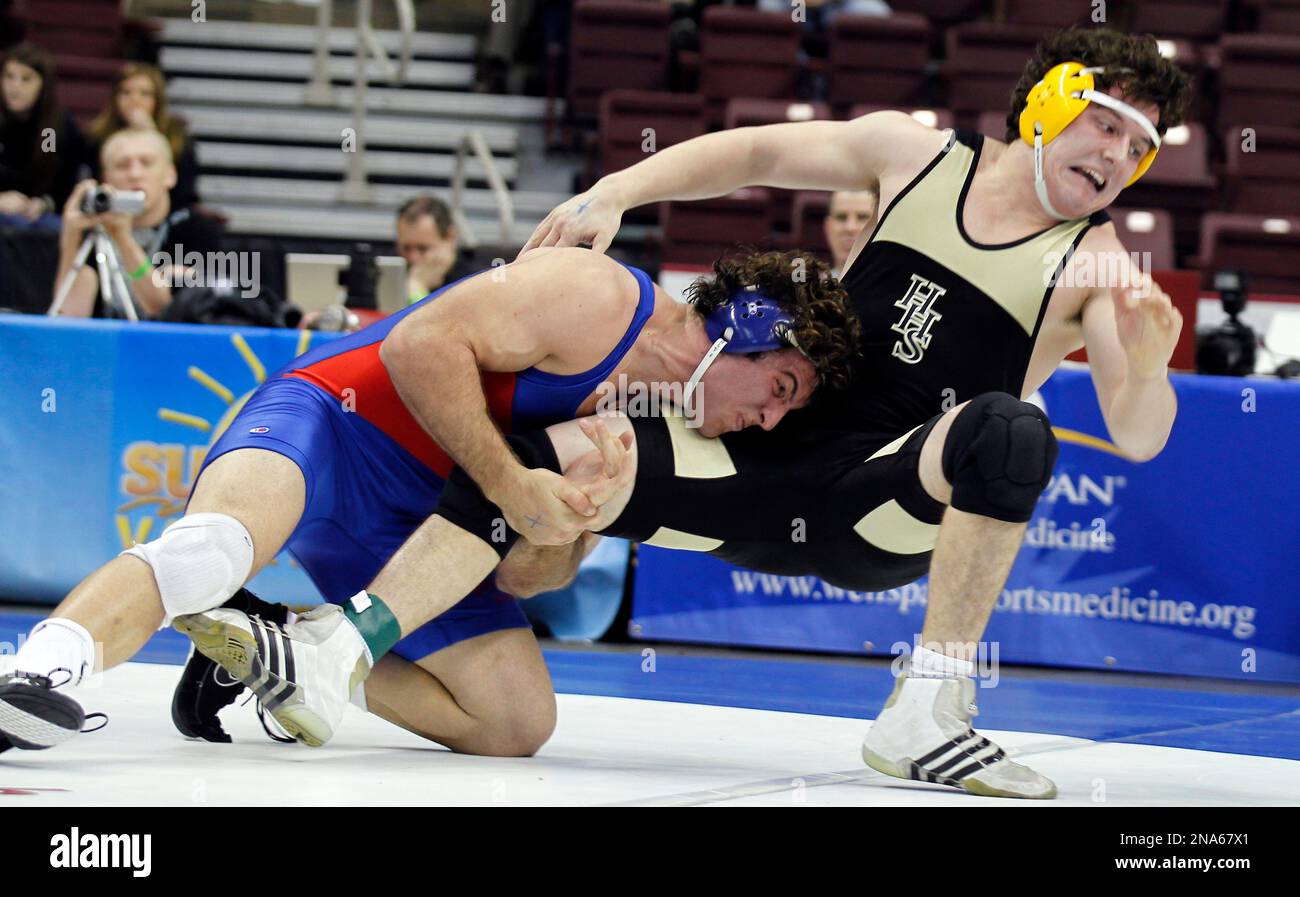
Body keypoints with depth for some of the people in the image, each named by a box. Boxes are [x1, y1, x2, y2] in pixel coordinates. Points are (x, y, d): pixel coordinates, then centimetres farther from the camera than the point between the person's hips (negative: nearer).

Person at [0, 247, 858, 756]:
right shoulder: (600, 297, -14)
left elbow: (525, 574, 9)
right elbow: (421, 345, -21)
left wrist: (568, 529, -14)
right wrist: (514, 483, -22)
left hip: (409, 528, 9)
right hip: (328, 419, -9)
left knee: (519, 723, 0)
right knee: (222, 539, -40)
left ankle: (277, 656, 2)